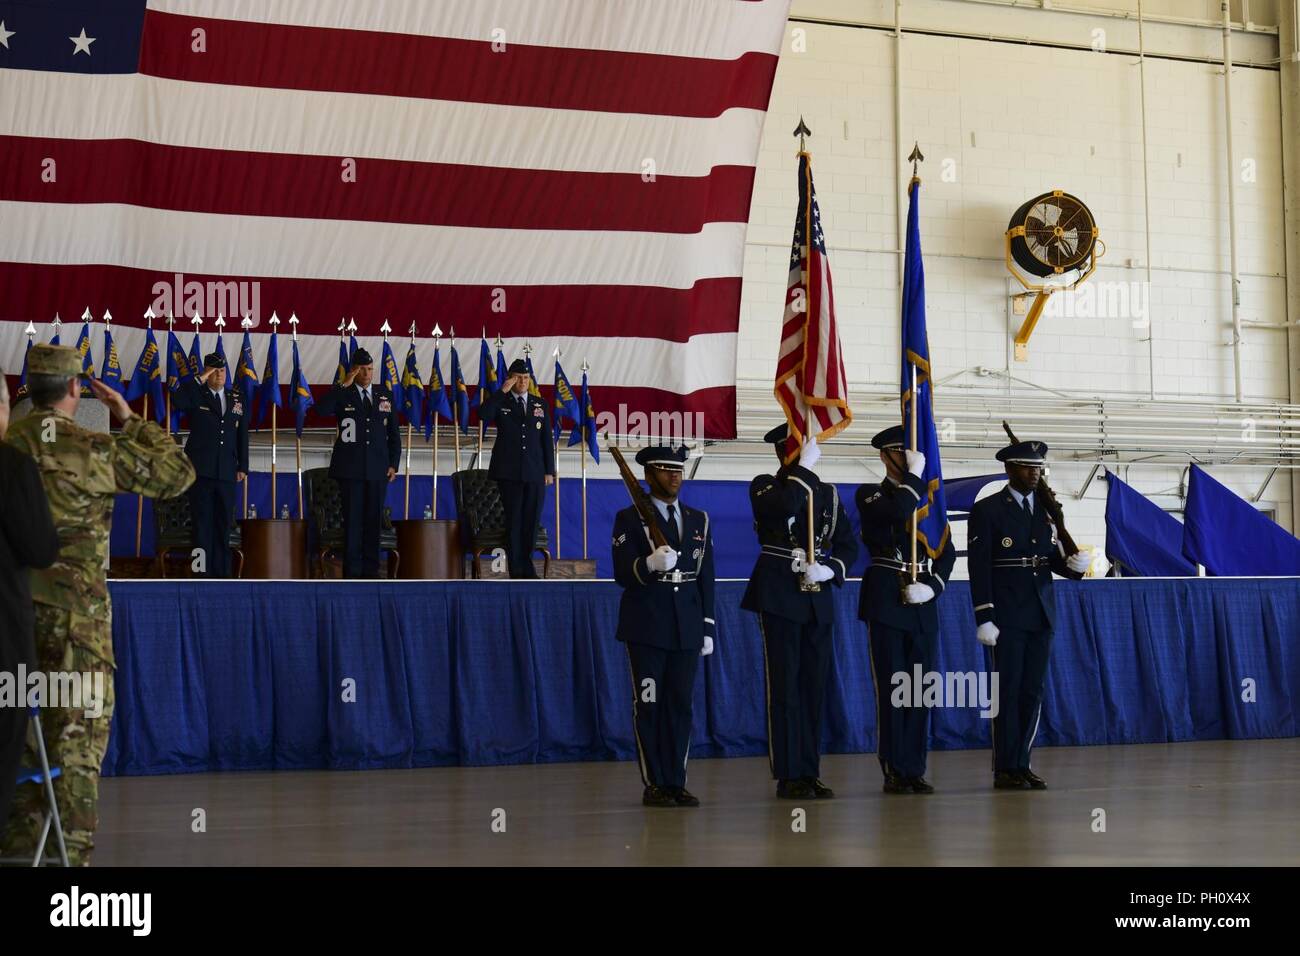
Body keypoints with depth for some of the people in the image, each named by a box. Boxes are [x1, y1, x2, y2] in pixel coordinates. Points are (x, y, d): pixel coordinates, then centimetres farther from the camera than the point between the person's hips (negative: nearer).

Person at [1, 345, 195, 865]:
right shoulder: (95, 449, -9)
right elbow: (177, 474, 0)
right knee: (77, 732, 1)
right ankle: (69, 853, -1)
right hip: (75, 608, -5)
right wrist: (129, 419, 7)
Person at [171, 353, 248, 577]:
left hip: (227, 472, 3)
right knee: (202, 523, -3)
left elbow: (242, 435, 15)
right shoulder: (197, 395, 3)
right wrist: (200, 380, -15)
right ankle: (203, 573, -2)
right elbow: (177, 402, -19)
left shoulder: (237, 399, 13)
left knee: (223, 525, 6)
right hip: (201, 468, -3)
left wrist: (243, 466, 10)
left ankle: (222, 572, 10)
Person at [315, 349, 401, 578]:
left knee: (374, 519, 5)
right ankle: (352, 571, 1)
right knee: (352, 520, -2)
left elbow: (394, 433, 13)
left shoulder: (385, 395, 10)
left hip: (378, 469, 2)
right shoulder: (342, 395, 2)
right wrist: (344, 385, -18)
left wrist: (393, 464, 6)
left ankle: (371, 570, 10)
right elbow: (321, 410, -18)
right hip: (351, 468, -2)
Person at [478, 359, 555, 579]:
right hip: (509, 472, -3)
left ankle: (526, 564, 14)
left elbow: (547, 439, 12)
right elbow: (483, 415, -18)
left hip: (534, 472, 3)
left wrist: (549, 471, 7)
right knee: (513, 520, -2)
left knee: (531, 520, 4)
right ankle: (516, 569, 1)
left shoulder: (540, 404, 13)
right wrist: (502, 391, -18)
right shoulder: (501, 402, 4)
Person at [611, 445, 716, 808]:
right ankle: (654, 785, 4)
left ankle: (676, 783, 11)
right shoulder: (629, 519, -1)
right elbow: (622, 574, -9)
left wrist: (708, 628, 7)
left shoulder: (699, 520, 13)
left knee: (681, 705, 5)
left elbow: (706, 578, 13)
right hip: (646, 627, -4)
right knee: (649, 706, -1)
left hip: (687, 628, 4)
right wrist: (650, 564, -30)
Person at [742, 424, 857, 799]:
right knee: (785, 687, -4)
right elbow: (785, 505, -24)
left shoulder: (828, 493, 14)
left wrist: (830, 570, -6)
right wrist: (804, 467, -17)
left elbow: (848, 543, 12)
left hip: (818, 598, 5)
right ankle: (788, 776, -1)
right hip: (779, 598, -5)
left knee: (815, 687, 6)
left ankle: (810, 773, 12)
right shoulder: (764, 487, 0)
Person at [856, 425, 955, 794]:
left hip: (922, 605, 4)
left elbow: (947, 550, 9)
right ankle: (894, 772, 0)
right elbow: (898, 511, -22)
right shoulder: (869, 496, 1)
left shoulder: (928, 498, 15)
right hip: (886, 603, -4)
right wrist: (915, 475, -11)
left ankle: (915, 770, 9)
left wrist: (933, 586, -6)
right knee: (891, 690, -4)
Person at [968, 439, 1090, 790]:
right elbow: (979, 567, -7)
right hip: (1006, 616, -5)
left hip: (1040, 615, 5)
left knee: (1032, 693, 6)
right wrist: (984, 618, -13)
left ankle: (1021, 764, 13)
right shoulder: (987, 510, -4)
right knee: (1007, 692, -3)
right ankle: (1005, 770, 2)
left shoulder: (1047, 508, 13)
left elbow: (1053, 559, 16)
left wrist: (1073, 565, -8)